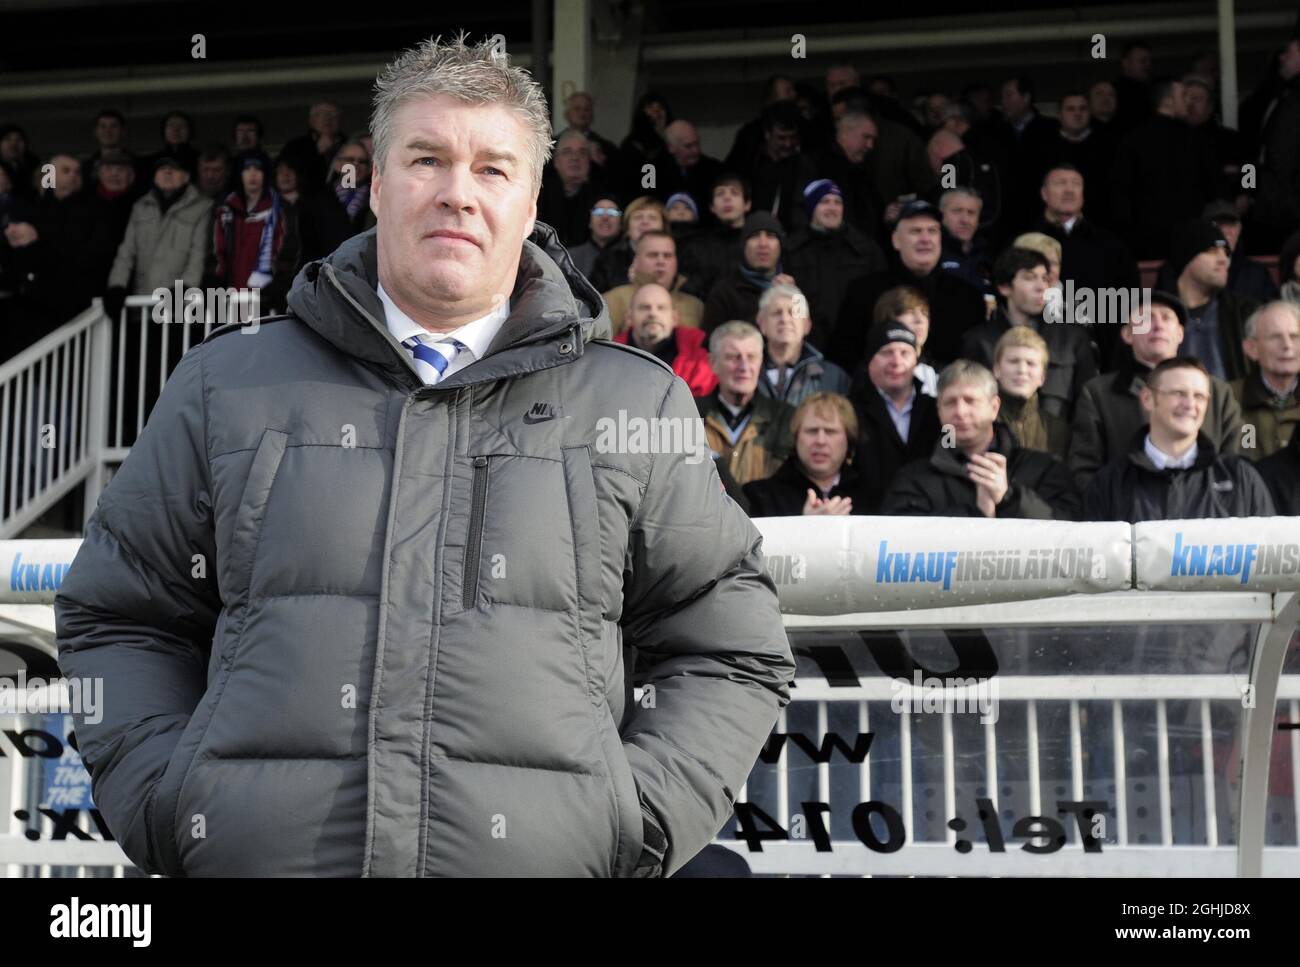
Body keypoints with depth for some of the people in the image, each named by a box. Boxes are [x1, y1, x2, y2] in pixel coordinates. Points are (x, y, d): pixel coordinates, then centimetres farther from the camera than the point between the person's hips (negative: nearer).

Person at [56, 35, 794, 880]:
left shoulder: (638, 407, 8)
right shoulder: (229, 387, 10)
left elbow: (731, 650, 9)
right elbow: (120, 616, 15)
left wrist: (635, 820, -5)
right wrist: (164, 799, 1)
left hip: (547, 857, 0)